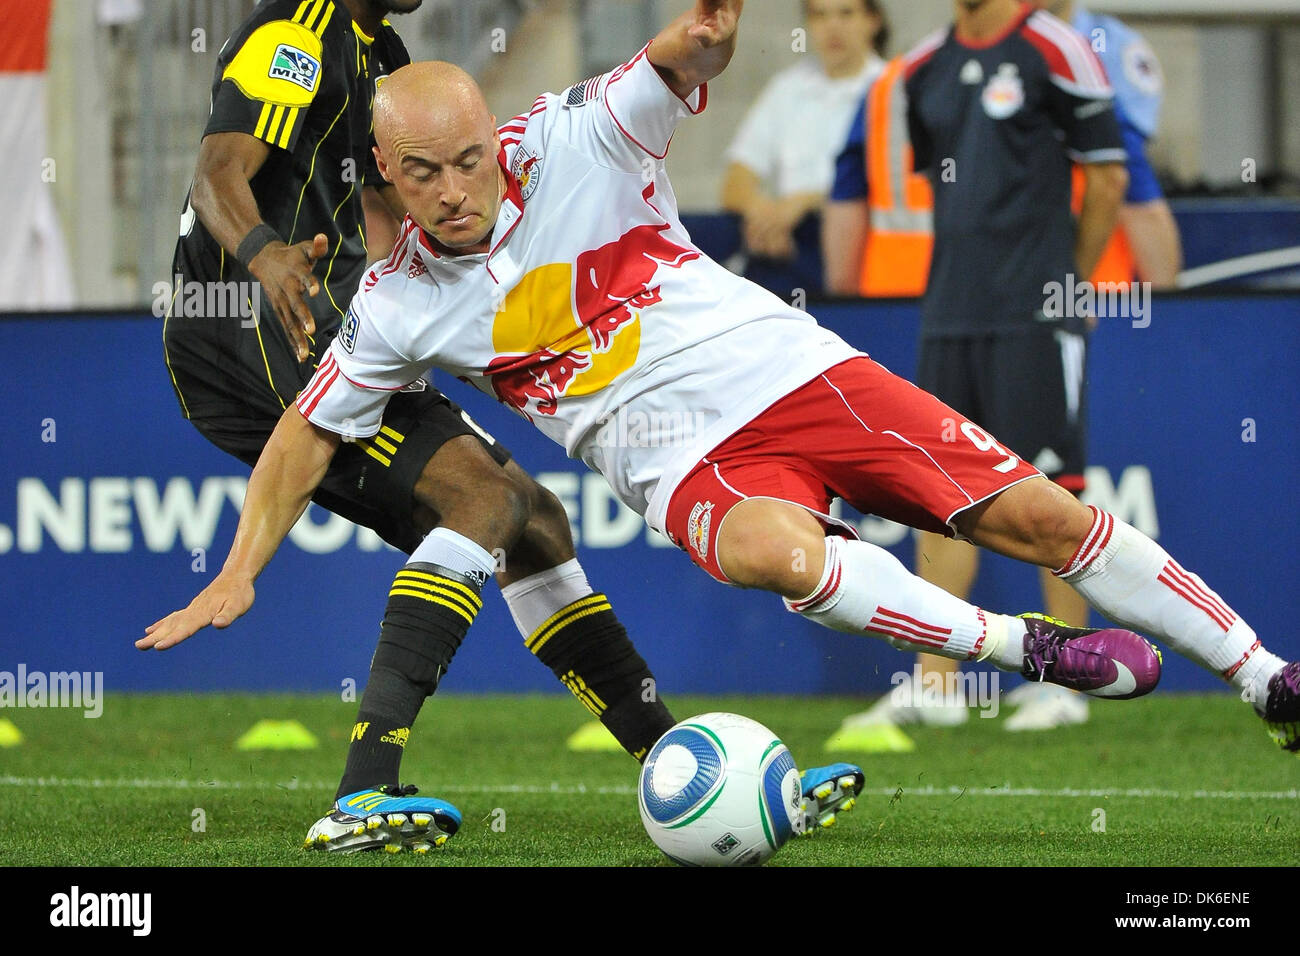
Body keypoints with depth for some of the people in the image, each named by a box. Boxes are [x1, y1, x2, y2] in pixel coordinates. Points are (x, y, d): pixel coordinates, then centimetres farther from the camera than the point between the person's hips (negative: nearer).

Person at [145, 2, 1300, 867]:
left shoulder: (572, 144, -8)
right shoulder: (396, 308, -1)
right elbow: (307, 434, 11)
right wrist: (237, 577, 5)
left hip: (790, 372, 0)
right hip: (692, 462, 0)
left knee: (1040, 516, -6)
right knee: (769, 548, -37)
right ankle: (1027, 651, -25)